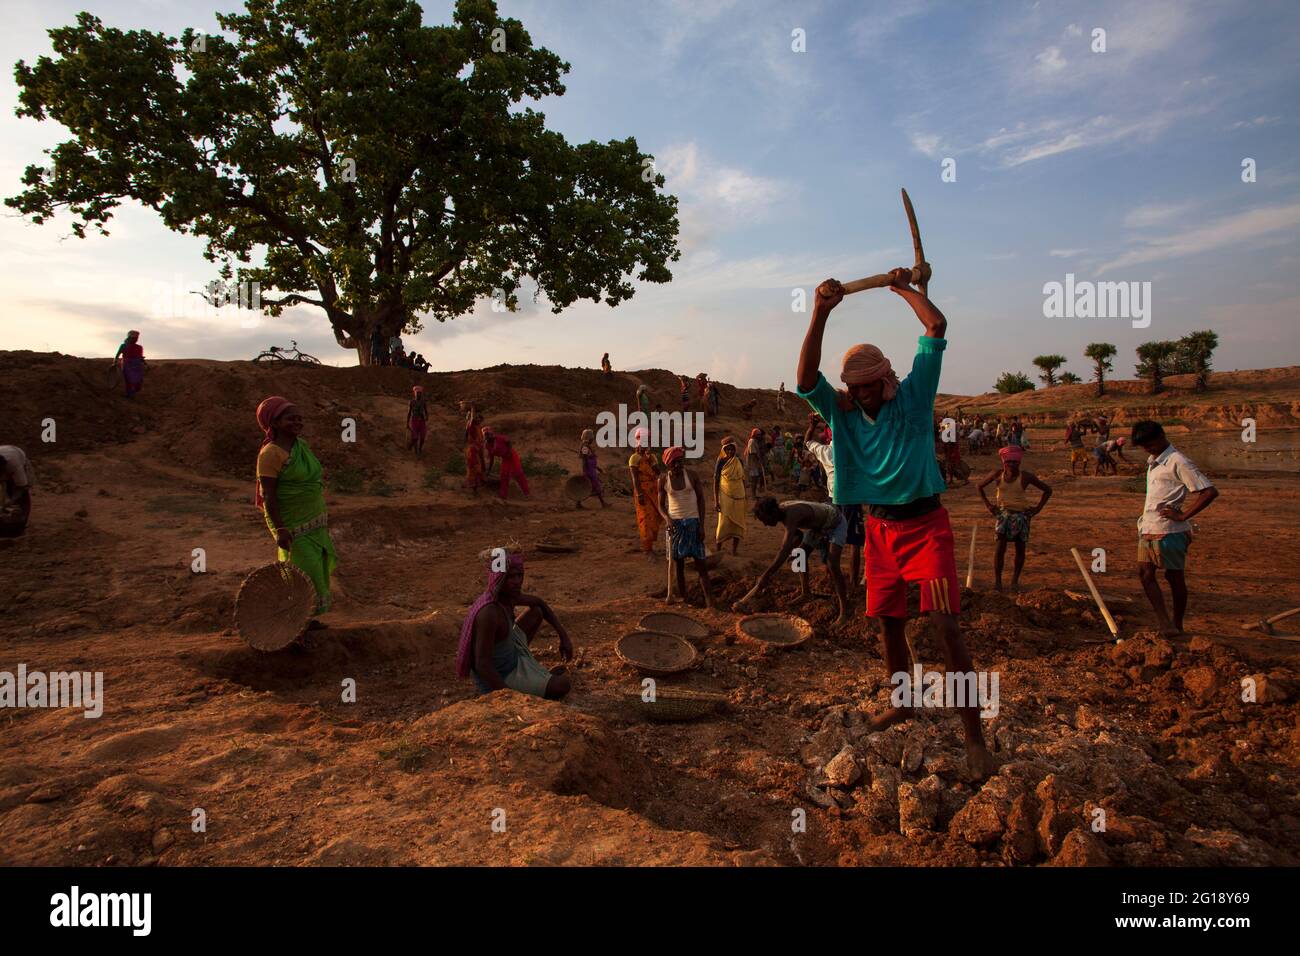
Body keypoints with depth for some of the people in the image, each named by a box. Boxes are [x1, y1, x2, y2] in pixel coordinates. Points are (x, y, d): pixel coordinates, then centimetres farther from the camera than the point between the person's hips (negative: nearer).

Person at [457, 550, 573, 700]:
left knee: (537, 612, 19)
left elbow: (539, 603, 15)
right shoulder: (489, 613, -31)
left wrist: (564, 636, 9)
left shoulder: (507, 595, -4)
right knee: (565, 683, -25)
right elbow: (482, 665, -31)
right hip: (498, 681, -9)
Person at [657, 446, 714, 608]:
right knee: (677, 562, 5)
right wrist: (667, 518, -17)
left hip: (692, 522, -1)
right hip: (675, 523, 1)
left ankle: (709, 601, -4)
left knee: (700, 562, -3)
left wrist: (701, 525, -6)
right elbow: (661, 505, 5)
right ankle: (683, 598, 14)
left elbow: (701, 499, 0)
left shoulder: (692, 476, -4)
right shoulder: (663, 480, -1)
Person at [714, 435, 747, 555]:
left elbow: (743, 480, 12)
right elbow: (715, 481, -7)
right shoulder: (721, 462, -8)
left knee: (737, 523, 6)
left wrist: (744, 497, 13)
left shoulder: (739, 461, 4)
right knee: (724, 523, -6)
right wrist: (716, 501, -11)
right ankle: (718, 549, 9)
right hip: (725, 497, -4)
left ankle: (735, 550, 16)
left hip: (738, 497, 4)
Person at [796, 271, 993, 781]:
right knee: (890, 623, 13)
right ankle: (902, 704, 33)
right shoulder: (842, 412, 2)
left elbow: (937, 326, -7)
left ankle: (974, 735, -4)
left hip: (925, 523, -4)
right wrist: (821, 312, -24)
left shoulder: (913, 397, -3)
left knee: (946, 625, -11)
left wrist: (905, 288, 3)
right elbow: (806, 379, -15)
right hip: (879, 527, 4)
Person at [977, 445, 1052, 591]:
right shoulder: (998, 474, -7)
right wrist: (988, 504, 3)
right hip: (1003, 513, 0)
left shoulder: (1026, 476, -11)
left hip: (1022, 515, 0)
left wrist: (1037, 508, -6)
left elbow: (1047, 490, -1)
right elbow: (980, 486, 8)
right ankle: (997, 580, -1)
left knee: (1020, 548, 5)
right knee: (1000, 547, -6)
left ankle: (1015, 580, 17)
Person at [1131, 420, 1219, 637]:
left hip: (1169, 531, -8)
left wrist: (1183, 515, -16)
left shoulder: (1177, 462, -13)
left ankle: (1177, 626, 12)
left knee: (1175, 578, 2)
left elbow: (1210, 491, -18)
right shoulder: (1152, 461, 15)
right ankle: (1164, 622, 5)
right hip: (1148, 529, 8)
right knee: (1145, 572, 0)